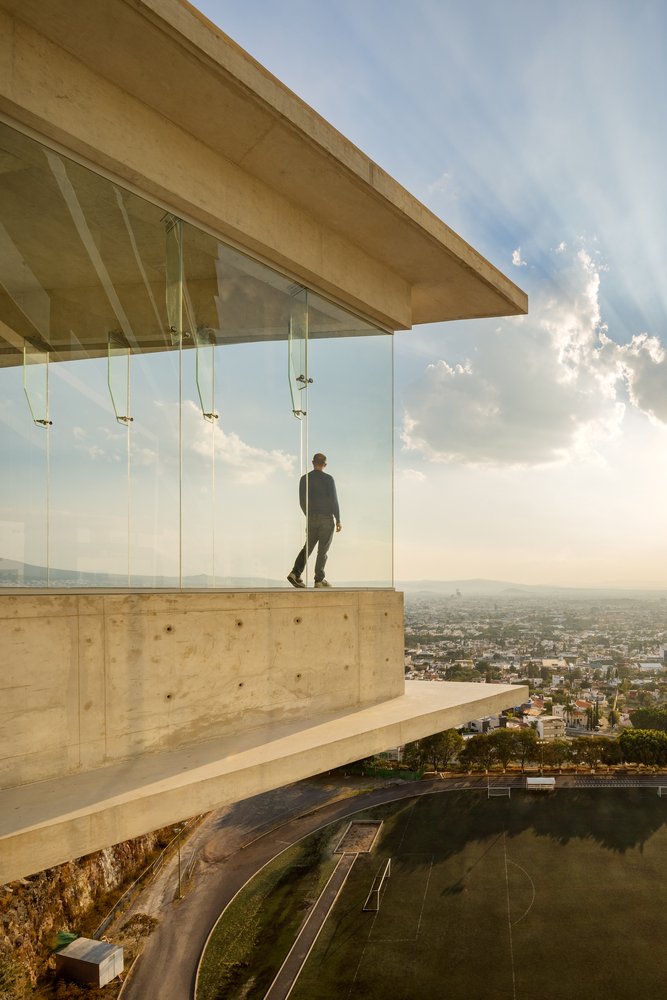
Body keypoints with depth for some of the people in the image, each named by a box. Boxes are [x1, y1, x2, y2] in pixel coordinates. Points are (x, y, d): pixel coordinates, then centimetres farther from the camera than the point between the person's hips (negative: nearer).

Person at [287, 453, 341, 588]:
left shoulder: (304, 479, 5)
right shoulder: (328, 478, -7)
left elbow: (302, 501, 10)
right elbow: (333, 500, -10)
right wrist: (338, 520, -4)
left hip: (312, 518, 4)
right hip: (327, 518, -4)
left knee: (308, 547, 13)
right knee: (323, 550, 2)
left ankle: (296, 573, -1)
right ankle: (319, 580, 5)